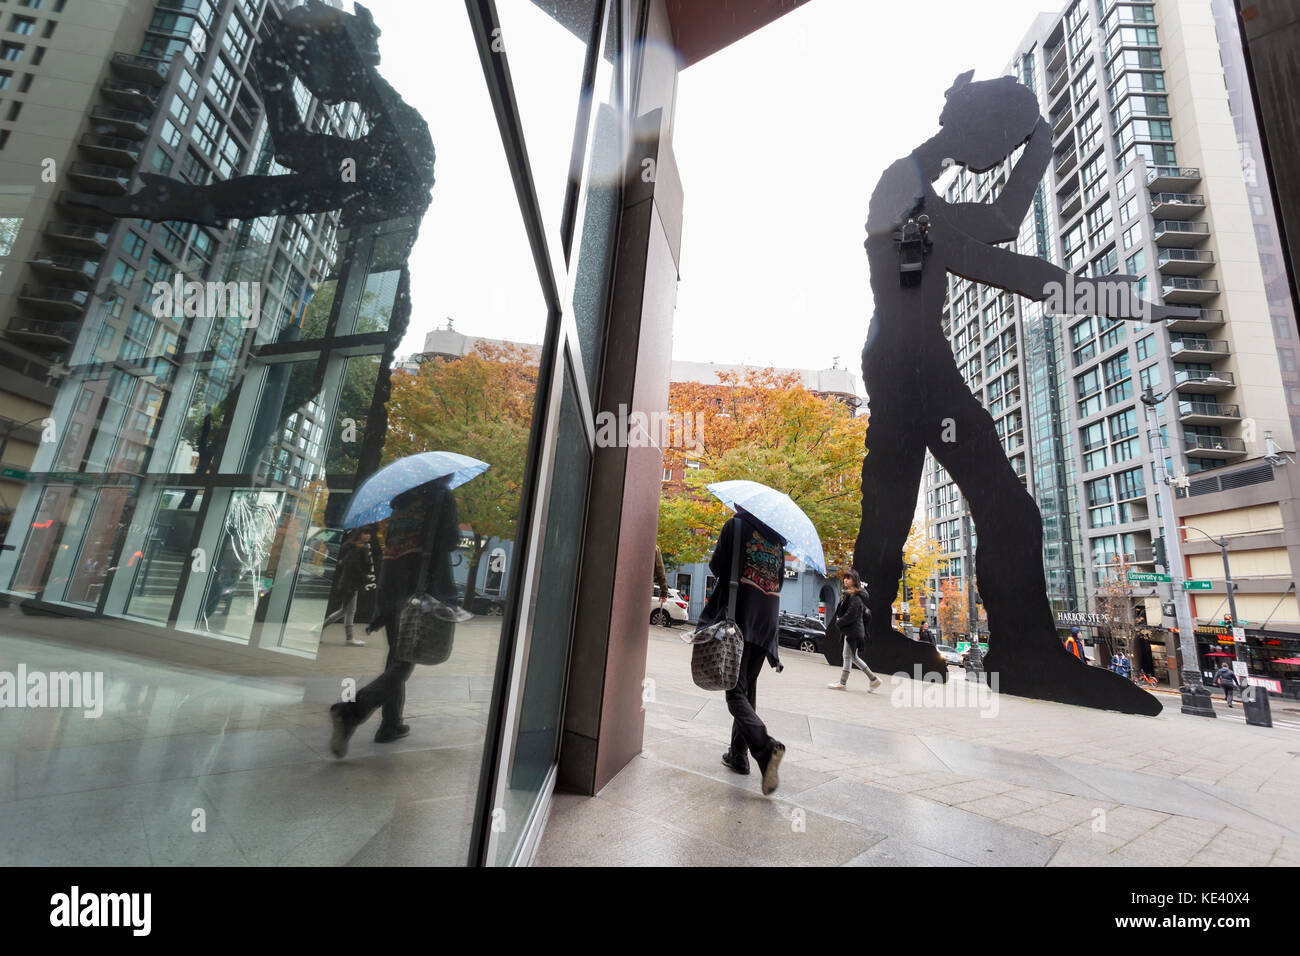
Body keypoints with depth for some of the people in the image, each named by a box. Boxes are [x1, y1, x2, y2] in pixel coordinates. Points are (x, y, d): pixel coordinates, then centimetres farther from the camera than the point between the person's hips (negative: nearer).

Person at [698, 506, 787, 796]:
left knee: (735, 691, -4)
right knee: (748, 689, 15)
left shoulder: (736, 525, -3)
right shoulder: (777, 539, 12)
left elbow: (717, 566, -2)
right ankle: (739, 754, 21)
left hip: (738, 618, -6)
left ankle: (765, 747, -22)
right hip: (765, 625, 6)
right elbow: (779, 578, 18)